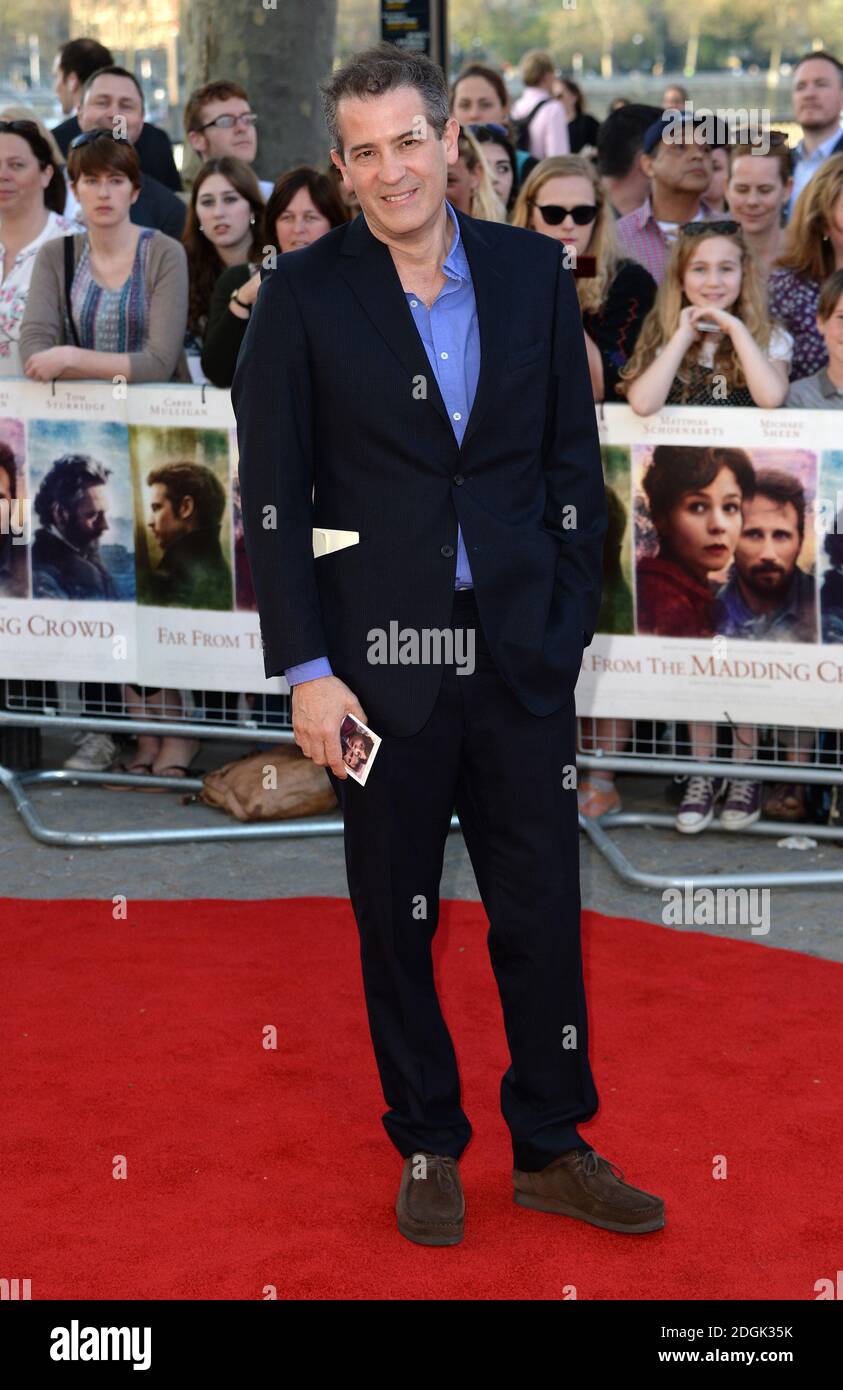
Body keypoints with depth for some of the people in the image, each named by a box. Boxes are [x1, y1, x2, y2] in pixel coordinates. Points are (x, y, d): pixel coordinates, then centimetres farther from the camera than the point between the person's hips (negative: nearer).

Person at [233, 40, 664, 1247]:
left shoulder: (533, 271, 4)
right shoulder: (304, 297, -4)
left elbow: (572, 457, 7)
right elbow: (273, 498, -5)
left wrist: (571, 619, 2)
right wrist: (305, 670, -9)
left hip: (521, 651, 2)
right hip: (380, 660, -2)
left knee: (543, 908, 8)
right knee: (398, 919, 10)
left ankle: (551, 1146, 24)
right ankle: (429, 1148, 27)